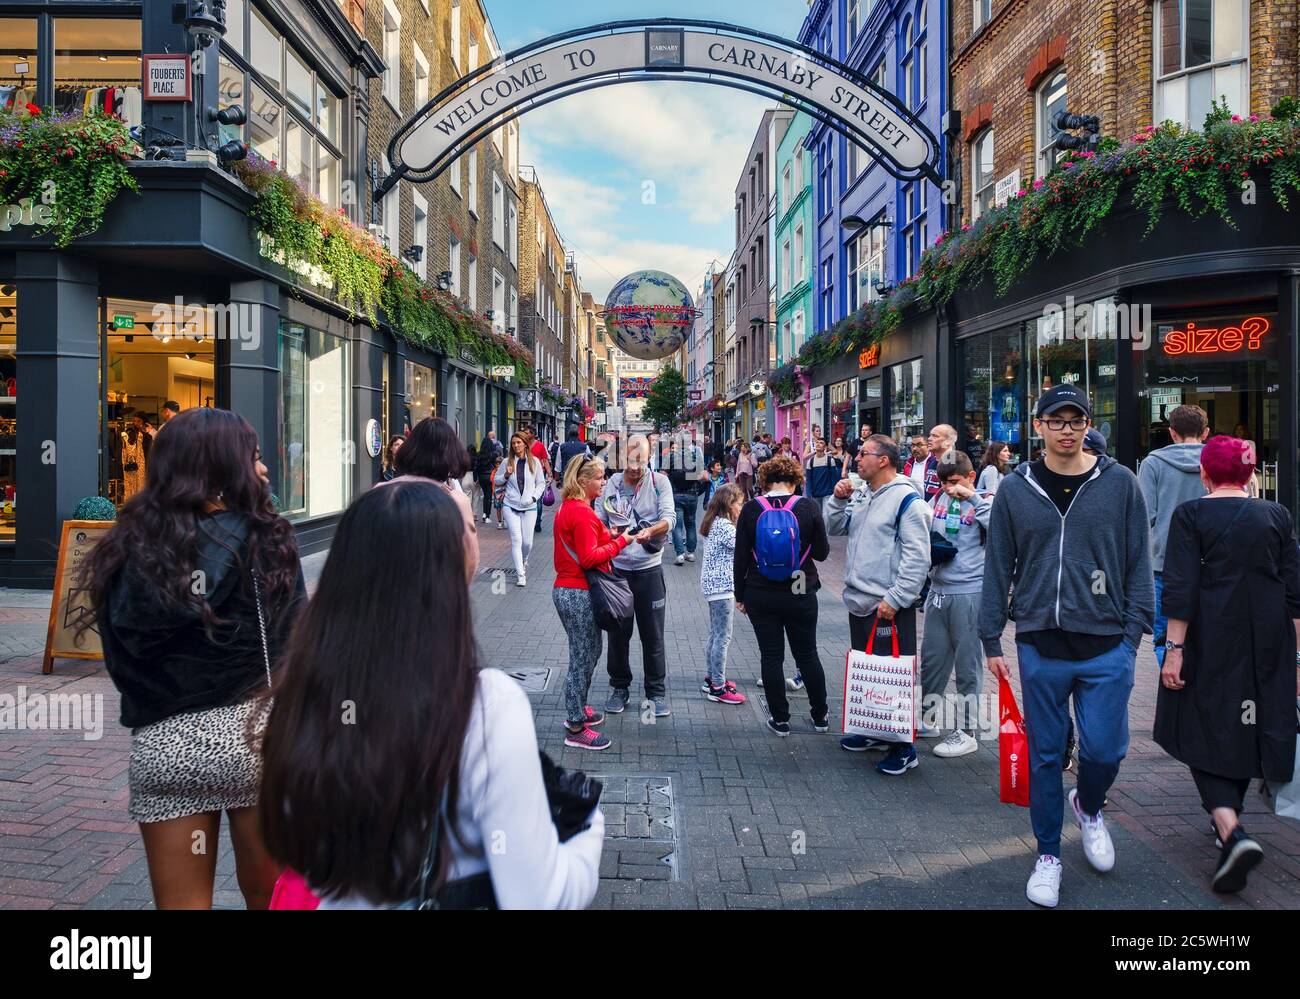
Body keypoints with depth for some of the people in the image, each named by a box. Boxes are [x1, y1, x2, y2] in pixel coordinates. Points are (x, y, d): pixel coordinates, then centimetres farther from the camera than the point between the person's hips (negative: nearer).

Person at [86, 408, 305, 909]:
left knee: (181, 902, 16)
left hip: (160, 742, 3)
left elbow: (120, 659, 4)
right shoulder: (265, 541, -8)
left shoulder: (127, 550, 1)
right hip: (254, 732, -2)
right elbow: (293, 648, -6)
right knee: (271, 897, 16)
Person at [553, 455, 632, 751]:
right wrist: (619, 542, -16)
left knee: (590, 651, 23)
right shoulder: (582, 513, -20)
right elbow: (589, 557, -24)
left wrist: (607, 534, 3)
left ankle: (577, 708, 37)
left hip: (567, 590, 10)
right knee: (582, 659, 0)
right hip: (579, 594, -10)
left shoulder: (569, 508, 12)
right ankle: (575, 728, 9)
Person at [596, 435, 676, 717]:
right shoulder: (611, 484, 2)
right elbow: (598, 522, 3)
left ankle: (657, 692, 19)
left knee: (653, 634, 5)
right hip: (616, 567, 2)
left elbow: (669, 518, -12)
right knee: (618, 632, 12)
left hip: (649, 568, -2)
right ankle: (619, 688, 28)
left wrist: (650, 531, -32)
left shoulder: (659, 482, -3)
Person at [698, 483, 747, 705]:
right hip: (721, 586, -10)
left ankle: (712, 679, 27)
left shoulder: (715, 524, 13)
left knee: (715, 635, 18)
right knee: (723, 637, -5)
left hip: (714, 585, 10)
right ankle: (717, 687, -1)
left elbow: (734, 549, 16)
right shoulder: (724, 526, -17)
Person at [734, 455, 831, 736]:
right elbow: (822, 553, -2)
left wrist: (740, 594, 6)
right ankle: (820, 716, 27)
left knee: (771, 656, 9)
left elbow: (741, 556, -4)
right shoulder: (808, 507, -9)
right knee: (807, 654, 15)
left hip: (760, 595, 0)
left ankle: (780, 720, 16)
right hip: (800, 594, 0)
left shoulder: (751, 509, -6)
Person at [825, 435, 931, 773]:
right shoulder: (860, 493, 10)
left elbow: (917, 557, -18)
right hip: (859, 601, 9)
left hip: (889, 606, -9)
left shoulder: (905, 498, -15)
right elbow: (834, 528, 16)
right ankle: (874, 731, 34)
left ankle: (903, 747, 9)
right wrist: (839, 499, 0)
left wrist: (895, 599, -20)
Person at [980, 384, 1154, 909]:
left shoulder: (1119, 482, 0)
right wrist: (991, 639, 3)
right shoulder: (1015, 488, 2)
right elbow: (998, 567, 4)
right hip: (1040, 646, 1)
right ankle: (1048, 855, 26)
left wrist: (1133, 632, -3)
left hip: (1106, 646, 0)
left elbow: (1138, 563, 3)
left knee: (1104, 749, 1)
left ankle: (1089, 807, 36)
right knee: (1045, 756, 9)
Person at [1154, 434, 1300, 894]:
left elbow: (1181, 589, -13)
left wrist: (1174, 649, -10)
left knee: (1203, 733, 3)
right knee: (1245, 731, 17)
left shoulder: (1190, 515, -7)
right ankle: (1228, 820, 31)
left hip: (1209, 646, -4)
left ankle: (1232, 832, -15)